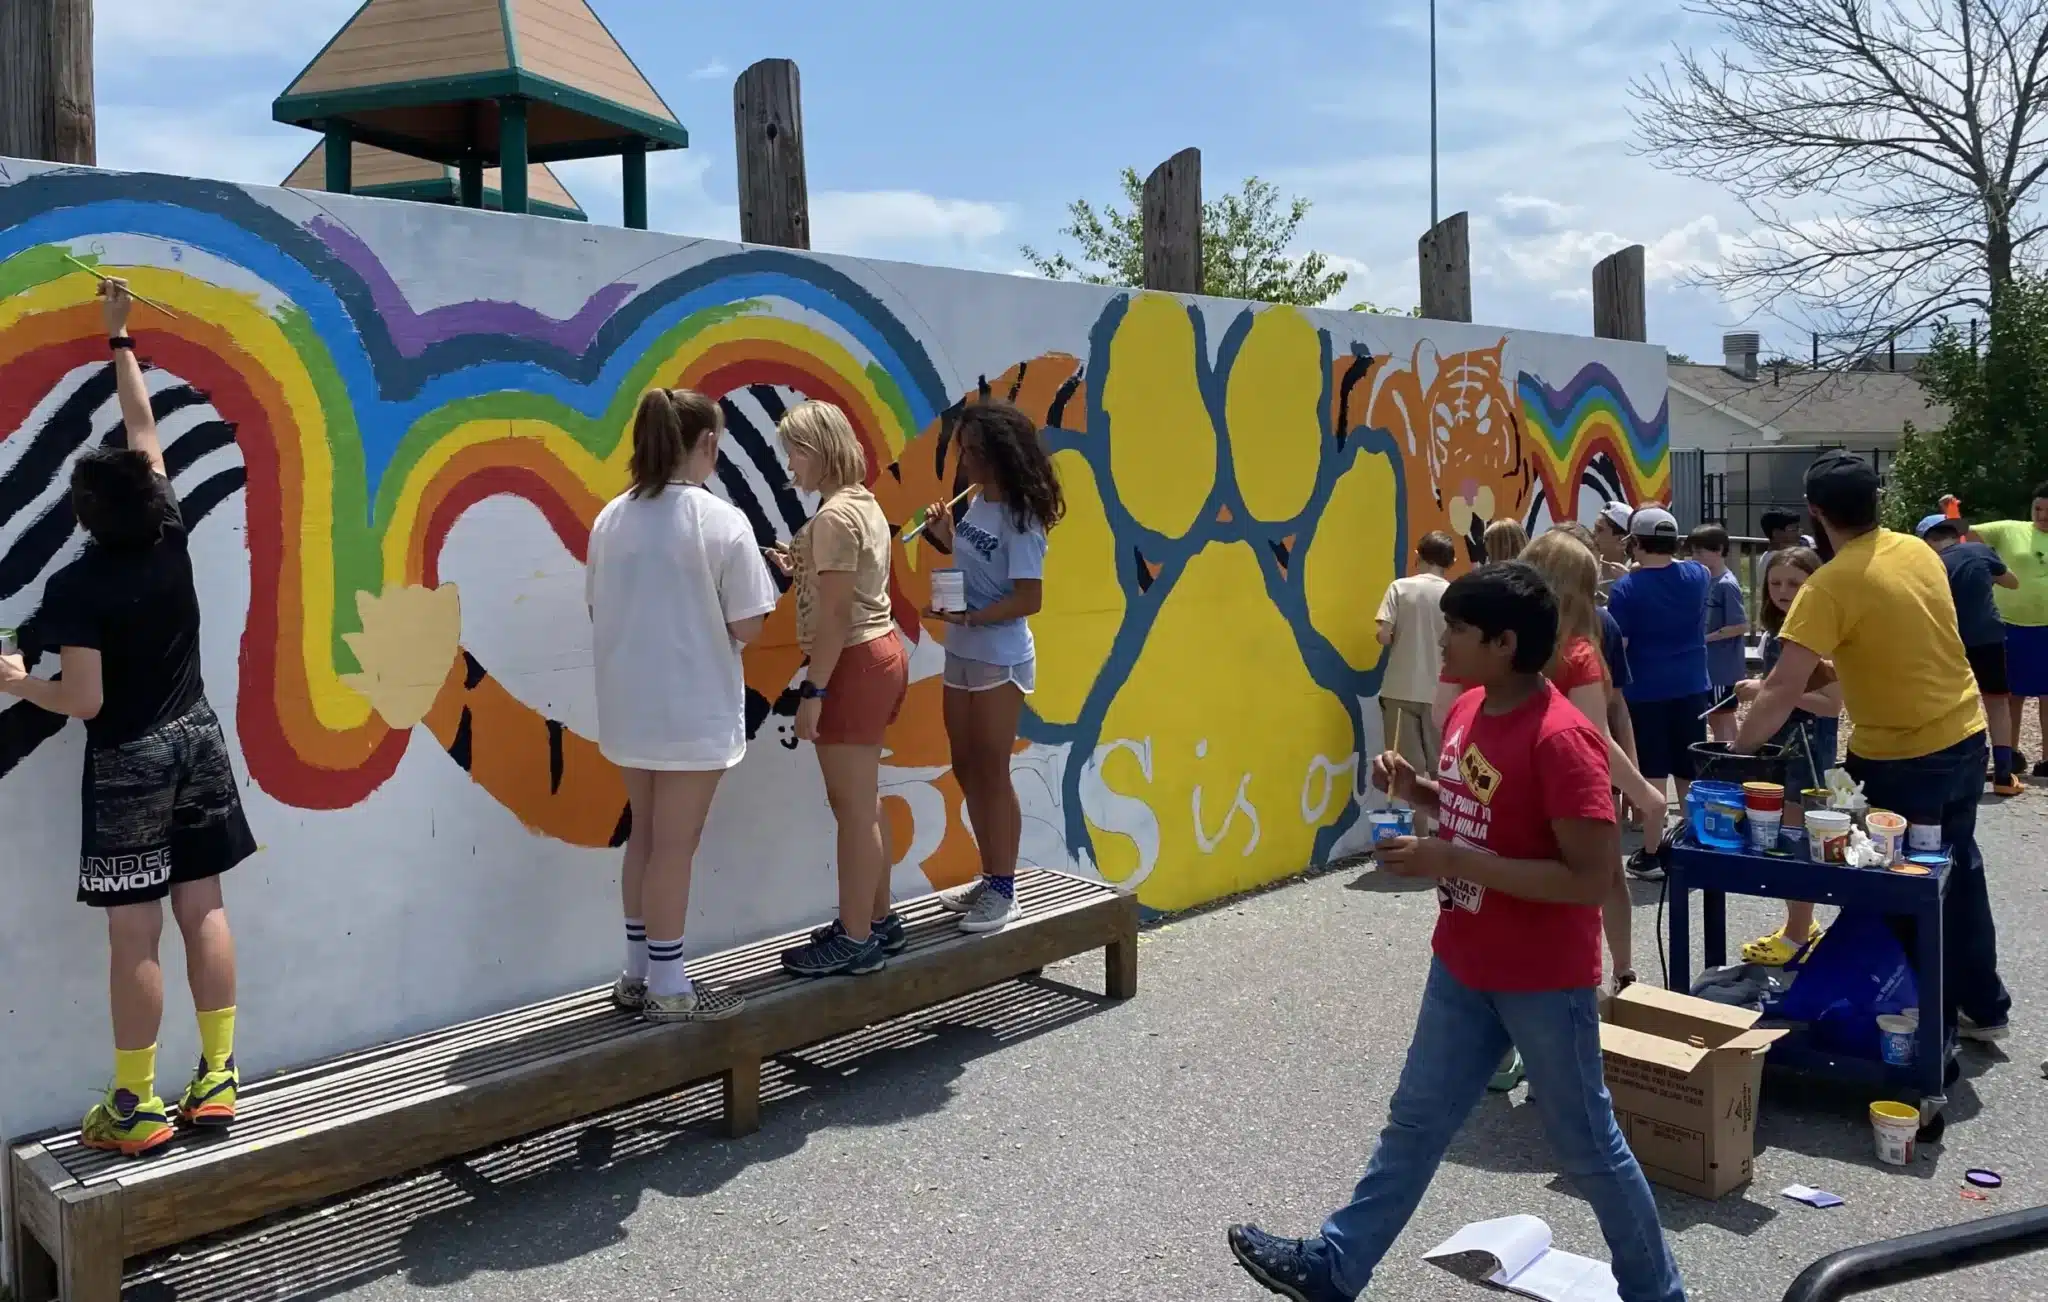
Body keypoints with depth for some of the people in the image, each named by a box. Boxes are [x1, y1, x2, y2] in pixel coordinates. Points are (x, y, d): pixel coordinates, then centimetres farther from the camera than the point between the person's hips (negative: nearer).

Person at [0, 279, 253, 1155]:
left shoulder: (77, 587, -15)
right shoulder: (172, 540, -2)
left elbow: (84, 701, -15)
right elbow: (144, 429, 11)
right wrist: (120, 340, 20)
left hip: (128, 764, -5)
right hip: (197, 742, 6)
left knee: (133, 934, -1)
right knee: (203, 910, 8)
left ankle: (135, 1108, 6)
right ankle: (217, 1079, 14)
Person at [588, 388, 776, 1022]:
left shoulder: (612, 518, 3)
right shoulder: (721, 521, -15)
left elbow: (599, 611, 11)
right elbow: (747, 627, -13)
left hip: (629, 707, 6)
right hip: (693, 712, -6)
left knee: (644, 836, 18)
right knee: (674, 846, 3)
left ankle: (638, 974, 28)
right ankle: (668, 989, 13)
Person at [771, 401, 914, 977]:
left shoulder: (834, 516, -18)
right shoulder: (865, 504, 12)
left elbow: (835, 615, -21)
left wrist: (813, 691, -19)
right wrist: (801, 570, 12)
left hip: (853, 664, -10)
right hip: (880, 651, 10)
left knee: (852, 806, -1)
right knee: (862, 802, 17)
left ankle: (856, 939, 8)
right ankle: (879, 919, 27)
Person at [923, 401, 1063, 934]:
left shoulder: (1020, 518, -18)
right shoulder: (979, 502, 5)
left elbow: (1029, 598, -21)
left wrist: (967, 617, -28)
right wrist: (946, 536, 0)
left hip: (1000, 661, -8)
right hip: (962, 655, 8)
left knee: (991, 772, 0)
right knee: (966, 769, 14)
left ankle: (1004, 891, 12)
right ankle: (990, 877, 27)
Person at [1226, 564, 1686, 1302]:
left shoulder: (1561, 738, -26)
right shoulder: (1469, 710, 1)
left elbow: (1592, 878, -27)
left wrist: (1452, 863, -28)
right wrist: (1416, 790, -4)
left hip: (1544, 980, -8)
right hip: (1462, 965, 8)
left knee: (1587, 1147, 11)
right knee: (1415, 1123, 18)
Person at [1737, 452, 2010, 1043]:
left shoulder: (1830, 588, -22)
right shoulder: (1918, 552, 1)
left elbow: (1780, 693, -24)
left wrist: (1735, 753, -16)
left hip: (1904, 757, -7)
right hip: (1964, 734, 7)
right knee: (1959, 870, 22)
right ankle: (1982, 1006, 35)